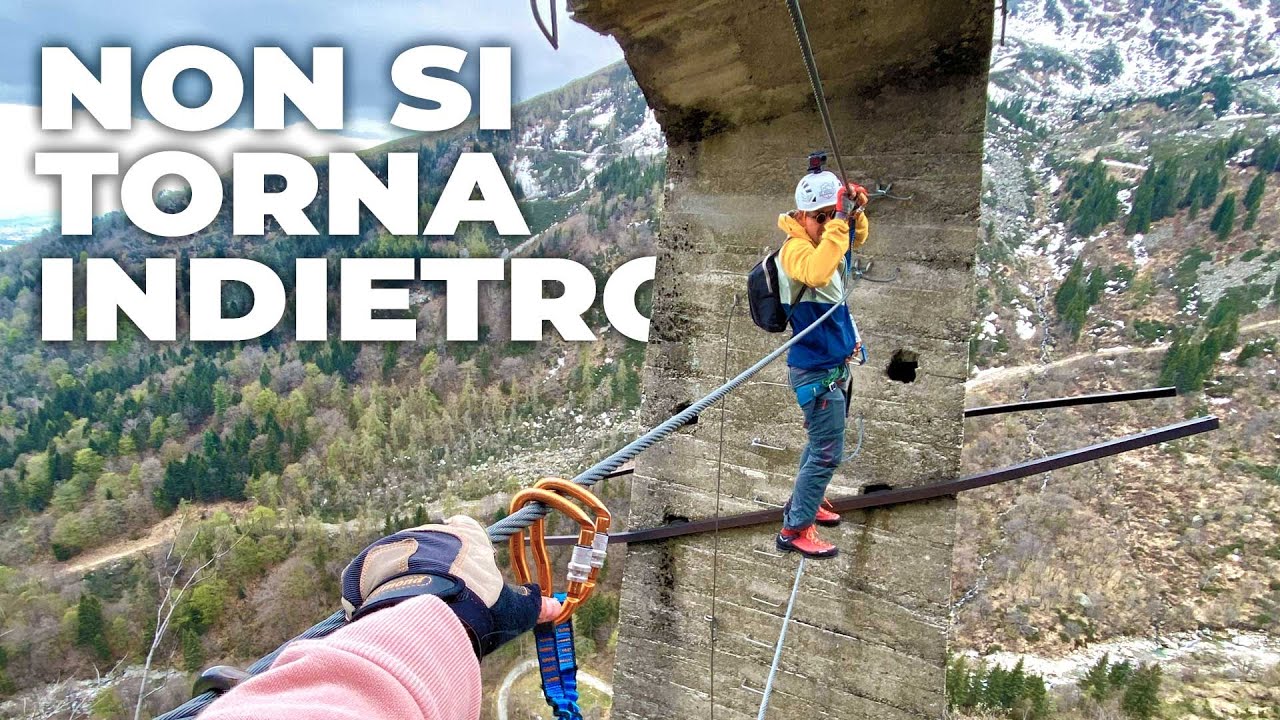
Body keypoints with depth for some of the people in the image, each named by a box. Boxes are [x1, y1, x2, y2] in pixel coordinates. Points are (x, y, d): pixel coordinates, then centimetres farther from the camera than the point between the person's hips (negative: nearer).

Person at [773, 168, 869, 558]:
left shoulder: (824, 238, 5)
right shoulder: (794, 248, -21)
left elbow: (858, 237, 23)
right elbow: (816, 273, -43)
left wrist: (856, 210, 2)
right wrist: (838, 220, -38)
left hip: (834, 364, 10)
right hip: (817, 370, -10)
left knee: (822, 443, 23)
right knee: (827, 453, -5)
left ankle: (805, 502, 40)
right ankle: (795, 529, 4)